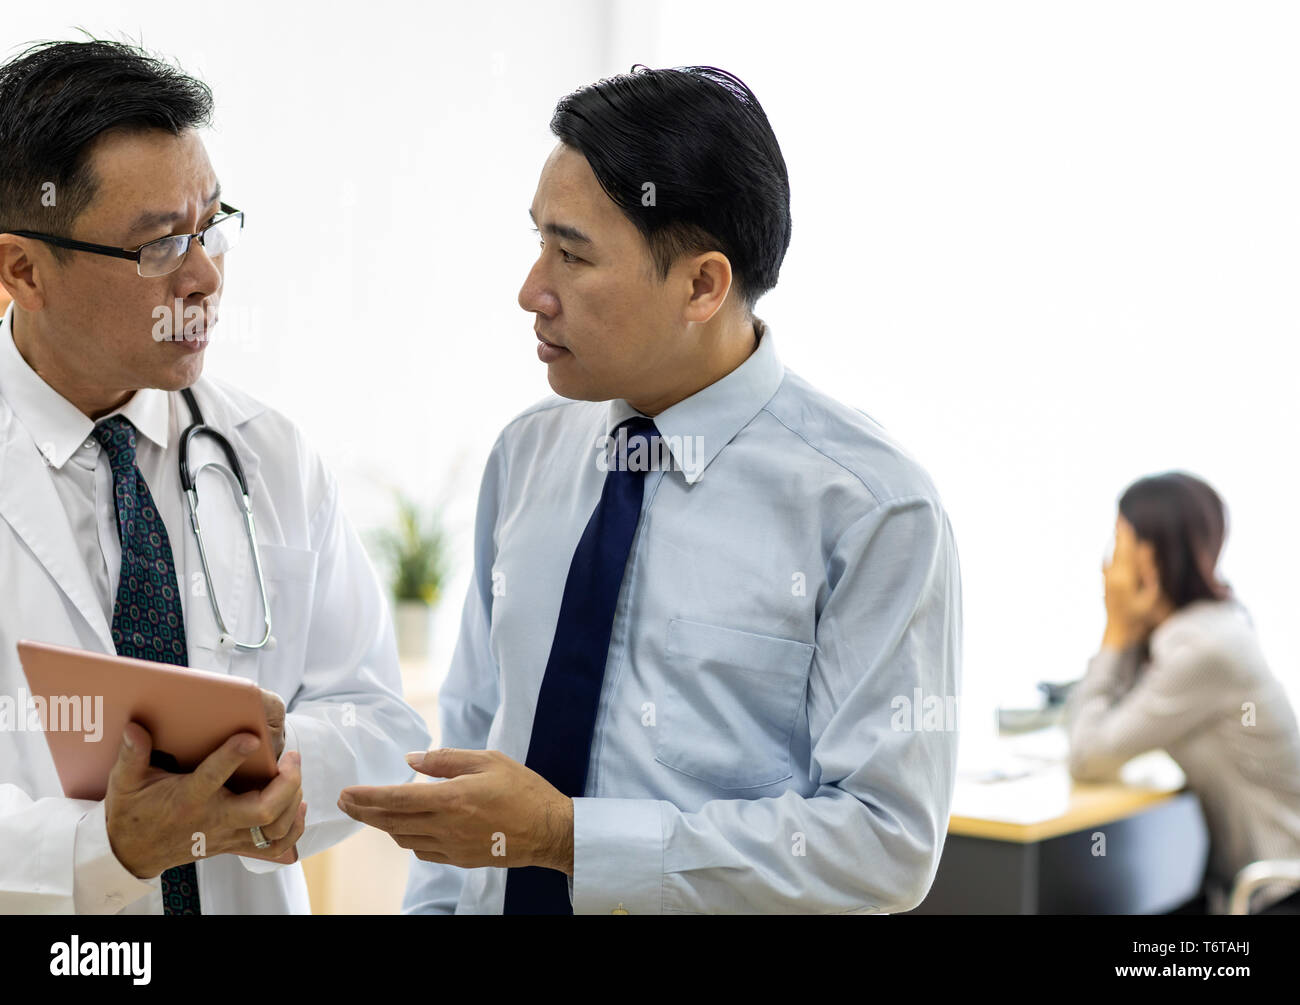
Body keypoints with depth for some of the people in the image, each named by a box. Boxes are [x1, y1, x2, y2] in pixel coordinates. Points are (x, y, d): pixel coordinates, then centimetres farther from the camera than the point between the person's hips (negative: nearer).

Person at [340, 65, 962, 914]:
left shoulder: (875, 508, -17)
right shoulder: (525, 457, 0)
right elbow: (475, 730, 5)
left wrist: (567, 836, -24)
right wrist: (434, 906, -6)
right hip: (497, 899, 4)